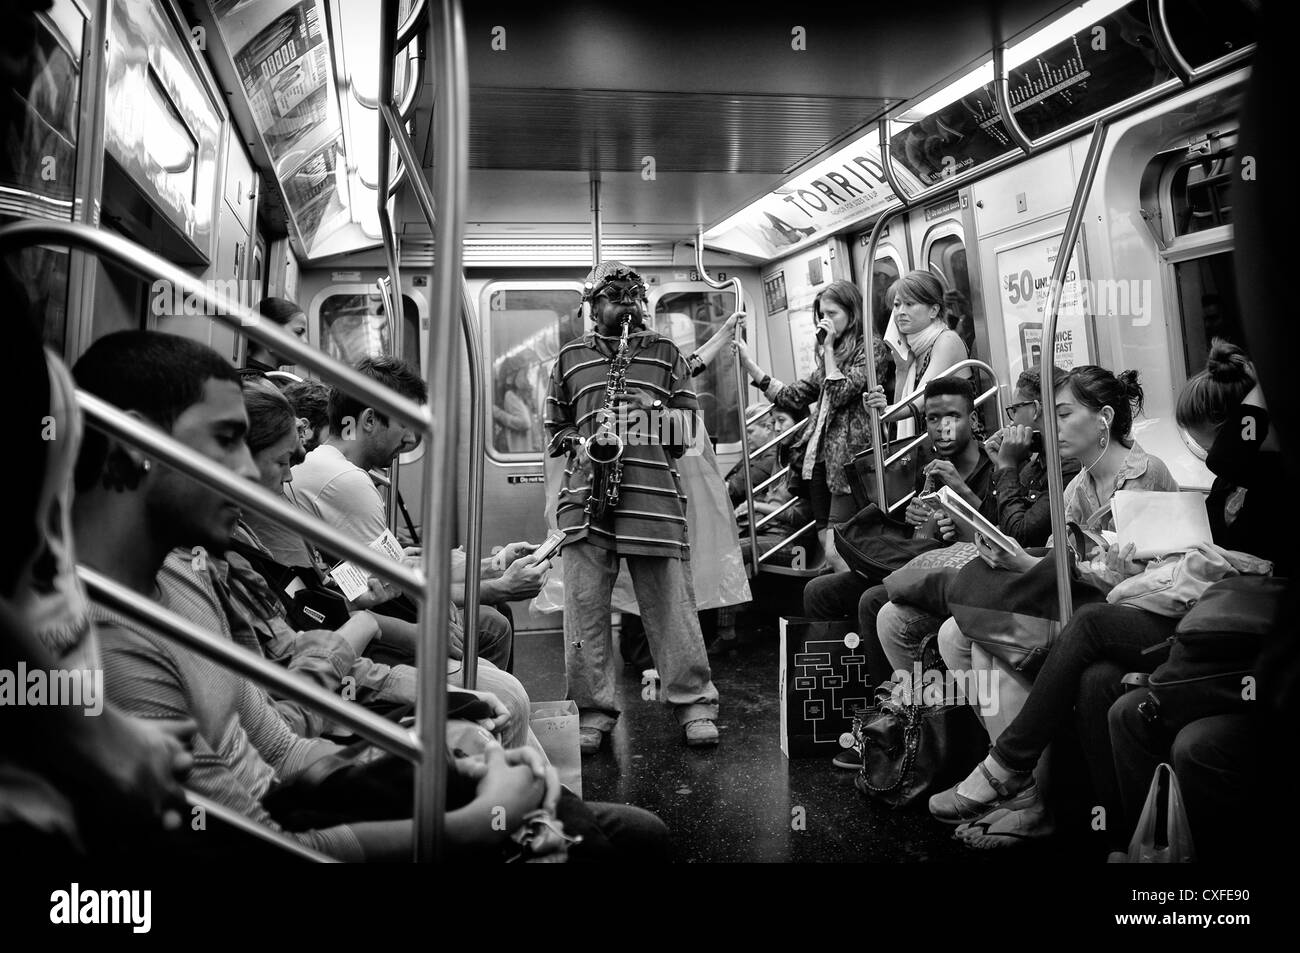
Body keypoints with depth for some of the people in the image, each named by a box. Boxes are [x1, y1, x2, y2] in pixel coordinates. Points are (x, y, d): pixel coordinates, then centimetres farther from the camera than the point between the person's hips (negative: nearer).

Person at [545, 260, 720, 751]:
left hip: (653, 489, -1)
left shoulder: (665, 352, 17)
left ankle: (695, 705, 10)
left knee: (670, 602, 0)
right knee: (584, 605, 0)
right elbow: (555, 426, 20)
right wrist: (577, 443, -1)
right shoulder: (570, 358, 18)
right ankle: (593, 711, 11)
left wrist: (653, 414, -6)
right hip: (585, 490, 1)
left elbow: (688, 420, 13)